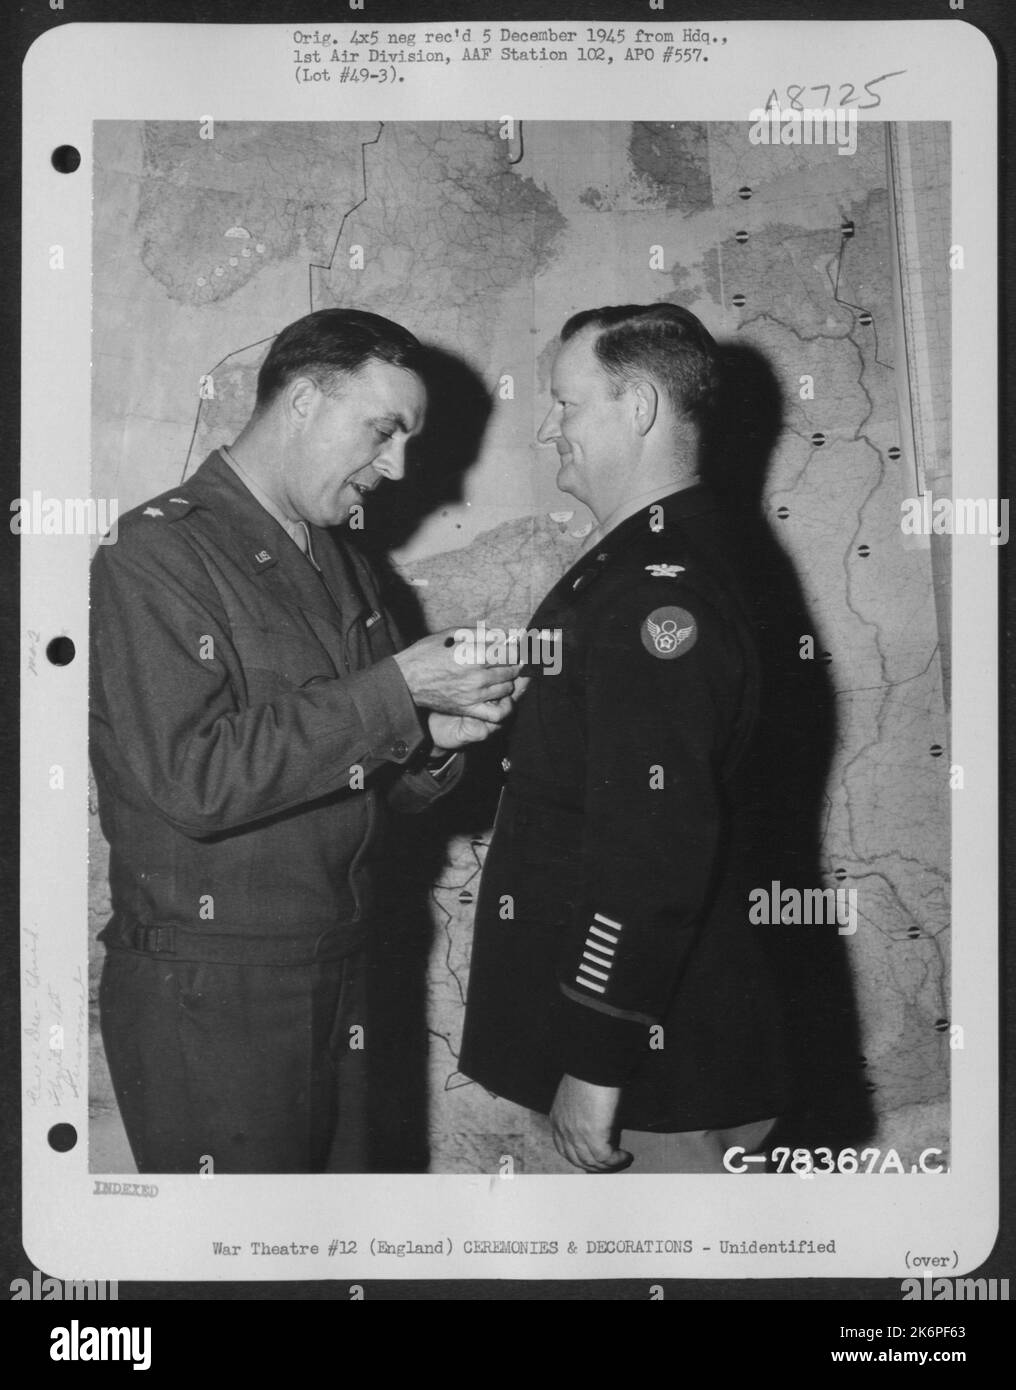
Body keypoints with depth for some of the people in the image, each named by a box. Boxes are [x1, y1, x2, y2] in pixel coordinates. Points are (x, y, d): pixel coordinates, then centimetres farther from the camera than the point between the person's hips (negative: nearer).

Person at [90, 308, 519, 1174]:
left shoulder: (339, 566, 14)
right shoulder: (159, 556, -12)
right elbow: (191, 780, -23)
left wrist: (435, 736, -4)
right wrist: (394, 692, -21)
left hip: (336, 974, 8)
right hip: (207, 996, -7)